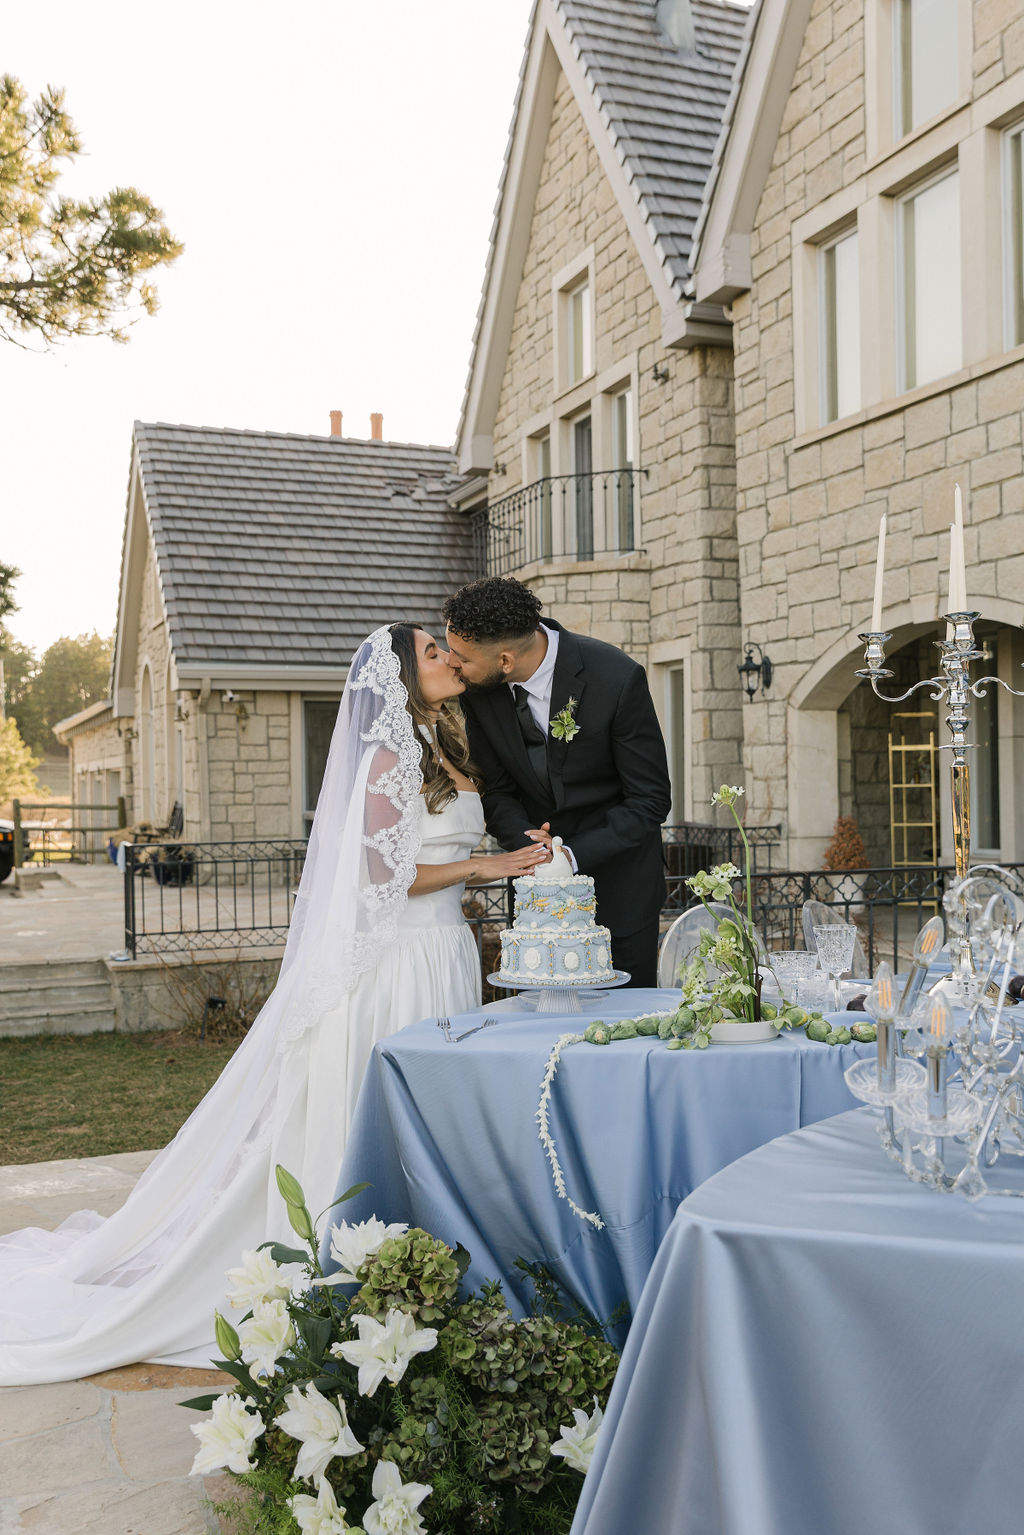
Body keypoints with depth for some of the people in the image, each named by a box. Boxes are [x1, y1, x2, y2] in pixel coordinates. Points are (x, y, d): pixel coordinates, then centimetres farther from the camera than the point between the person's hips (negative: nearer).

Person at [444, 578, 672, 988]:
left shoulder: (617, 677, -23)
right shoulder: (477, 687, -11)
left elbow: (650, 800, -16)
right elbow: (497, 791, 0)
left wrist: (573, 856, -23)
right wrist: (526, 842, -20)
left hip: (618, 869, -3)